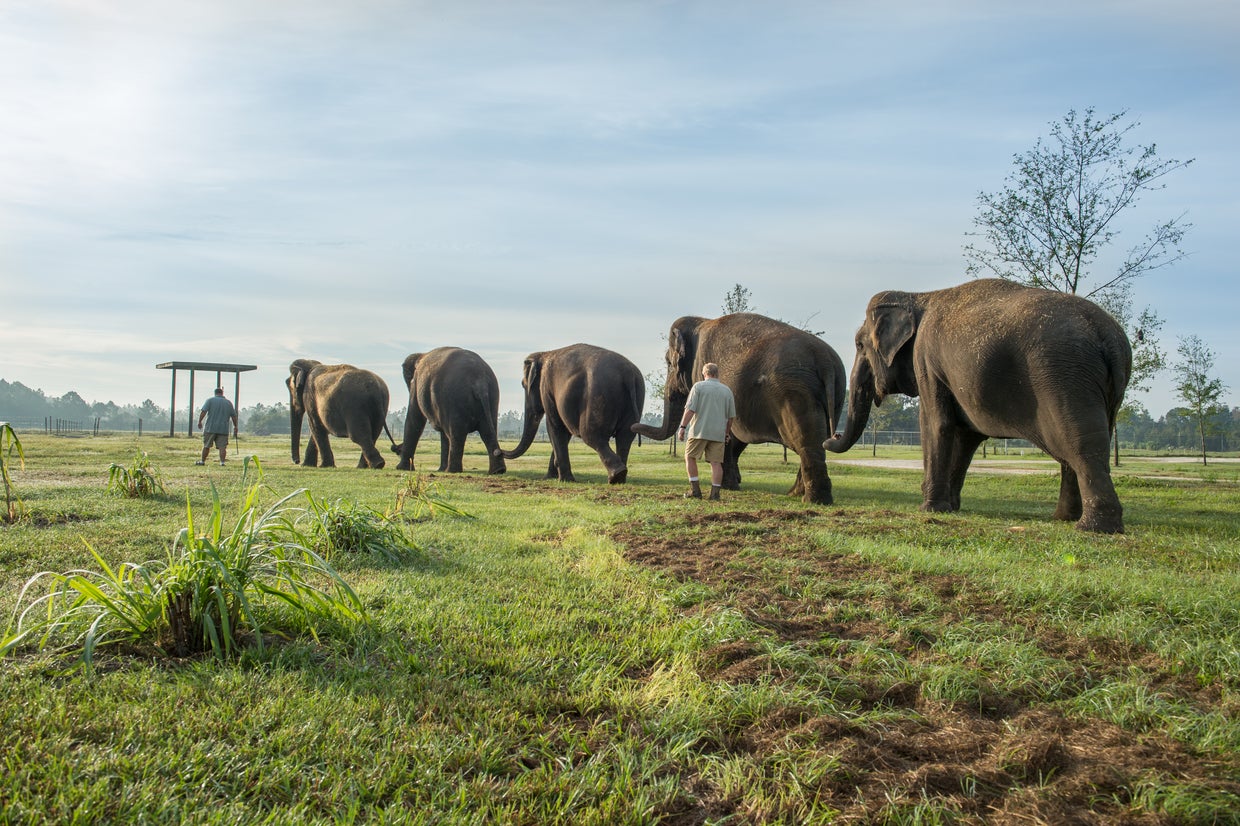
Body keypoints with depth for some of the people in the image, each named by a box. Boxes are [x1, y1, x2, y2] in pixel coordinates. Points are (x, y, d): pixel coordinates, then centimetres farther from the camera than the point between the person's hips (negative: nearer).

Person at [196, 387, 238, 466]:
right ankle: (222, 462, -7)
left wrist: (199, 421, -3)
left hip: (210, 428, -2)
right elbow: (234, 416, 14)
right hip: (223, 429, 2)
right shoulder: (229, 403, 11)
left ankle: (203, 461, 17)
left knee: (206, 446, 8)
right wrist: (235, 427, 23)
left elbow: (203, 411, -8)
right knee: (222, 447, -1)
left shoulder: (210, 400, 2)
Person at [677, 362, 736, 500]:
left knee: (690, 457, 9)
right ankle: (715, 493, 2)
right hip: (718, 433, 3)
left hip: (699, 431, -3)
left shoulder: (699, 386, -2)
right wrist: (727, 432, 24)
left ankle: (695, 490, 4)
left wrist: (683, 426, -7)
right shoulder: (727, 390, 11)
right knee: (716, 462, 4)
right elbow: (731, 416, 13)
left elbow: (690, 409, -10)